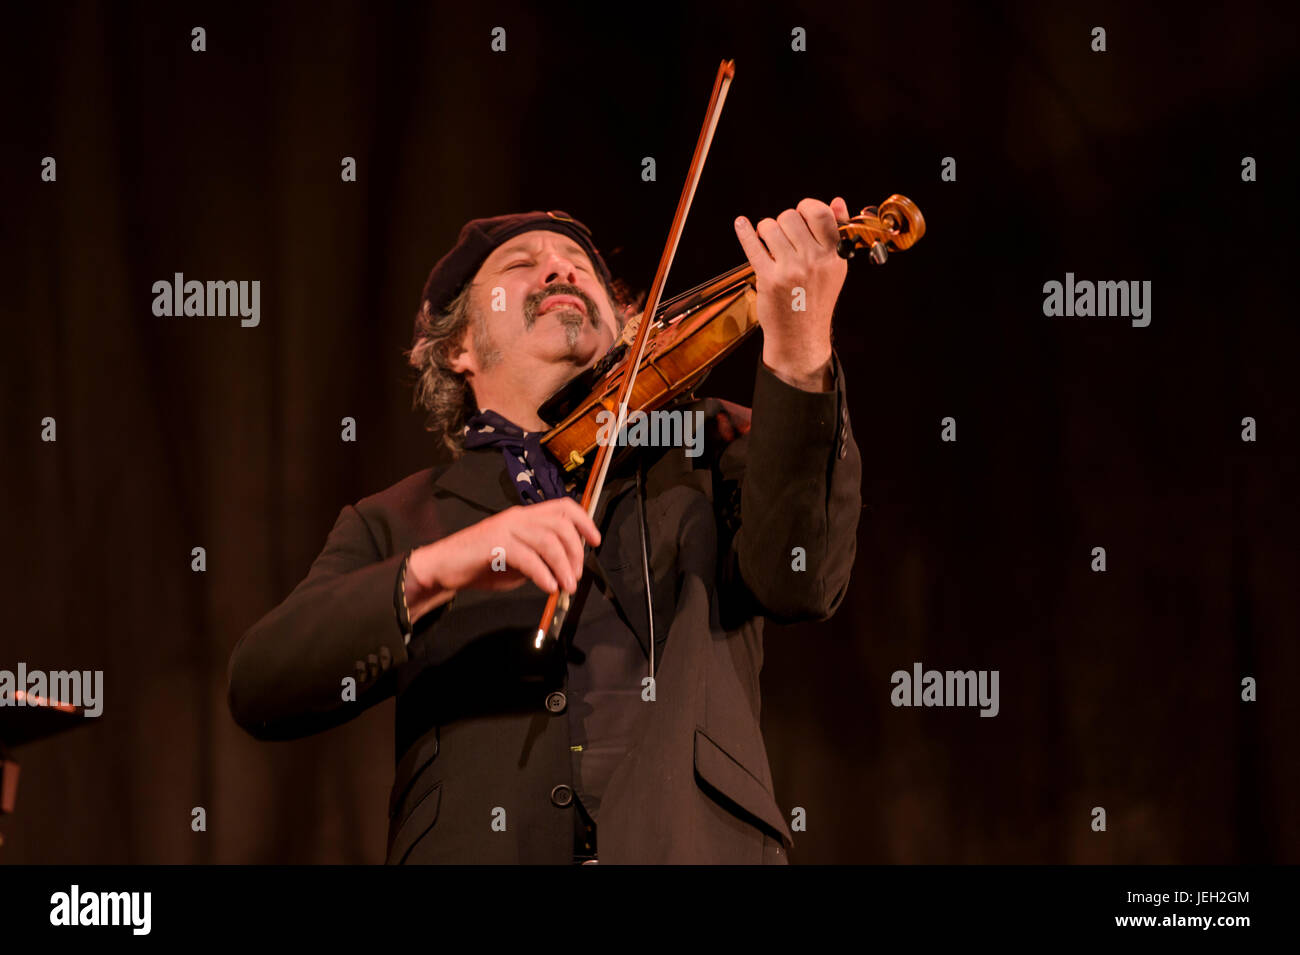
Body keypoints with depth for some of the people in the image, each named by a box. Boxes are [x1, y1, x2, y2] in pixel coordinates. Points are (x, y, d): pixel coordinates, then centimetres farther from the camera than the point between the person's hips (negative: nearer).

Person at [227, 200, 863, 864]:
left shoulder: (708, 449, 17)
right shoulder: (392, 523, 16)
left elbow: (799, 584, -3)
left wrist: (798, 353, -15)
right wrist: (430, 572, -13)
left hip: (696, 846, 1)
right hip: (477, 852, 0)